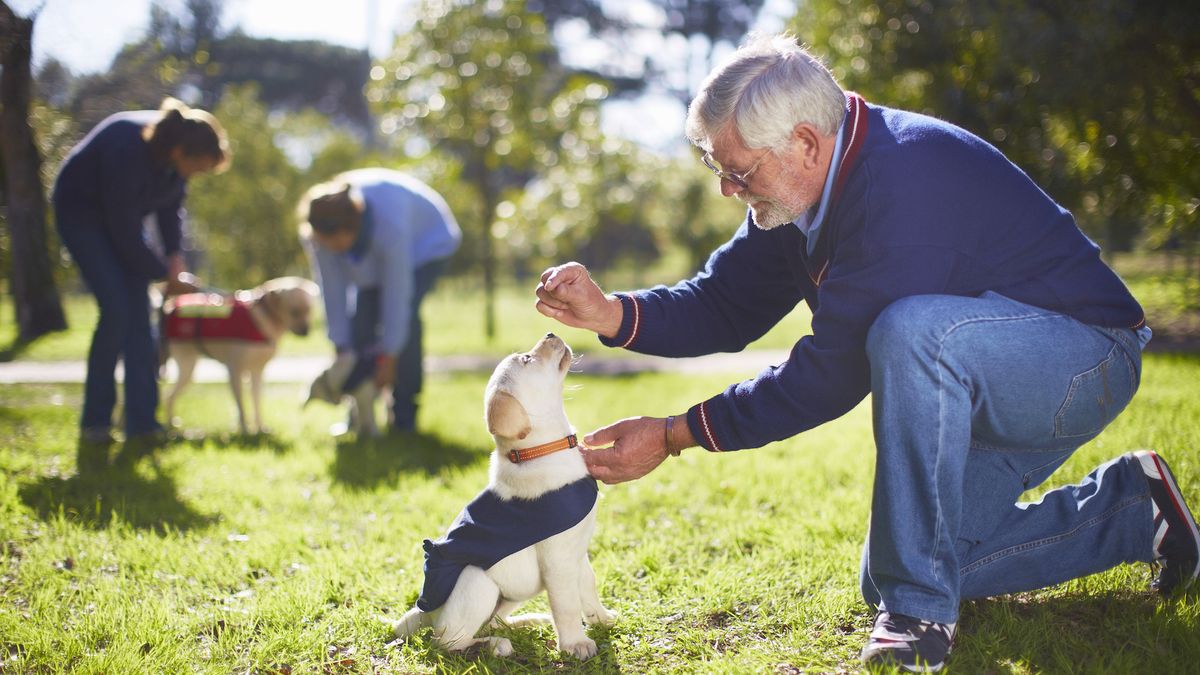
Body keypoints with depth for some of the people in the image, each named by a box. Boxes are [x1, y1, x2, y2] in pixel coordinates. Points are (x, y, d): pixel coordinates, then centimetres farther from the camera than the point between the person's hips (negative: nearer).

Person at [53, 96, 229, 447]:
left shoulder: (176, 149, -17)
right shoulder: (127, 153, -38)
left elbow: (172, 202, 0)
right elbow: (125, 233, -29)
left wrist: (174, 256, -10)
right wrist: (167, 274, -19)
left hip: (124, 214, 7)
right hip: (80, 212, -7)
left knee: (138, 312, -4)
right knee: (116, 310, -18)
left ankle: (141, 422, -4)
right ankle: (94, 423, -6)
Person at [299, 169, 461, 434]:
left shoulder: (390, 224, -44)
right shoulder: (319, 231, -29)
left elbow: (396, 292, -36)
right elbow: (332, 287, -21)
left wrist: (388, 356, -30)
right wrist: (341, 346, -18)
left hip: (426, 241, -5)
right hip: (371, 254, 5)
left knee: (404, 314, -24)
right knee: (360, 316, -13)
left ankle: (404, 414, -14)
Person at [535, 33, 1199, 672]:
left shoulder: (905, 181, -32)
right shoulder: (804, 185, -2)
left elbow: (832, 374, -30)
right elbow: (725, 304, 0)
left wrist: (675, 434, -26)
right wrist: (612, 313, -19)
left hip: (1081, 362, -9)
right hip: (985, 397, 10)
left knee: (910, 329, -38)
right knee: (887, 578, 8)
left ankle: (920, 606, -25)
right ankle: (1127, 508, 19)